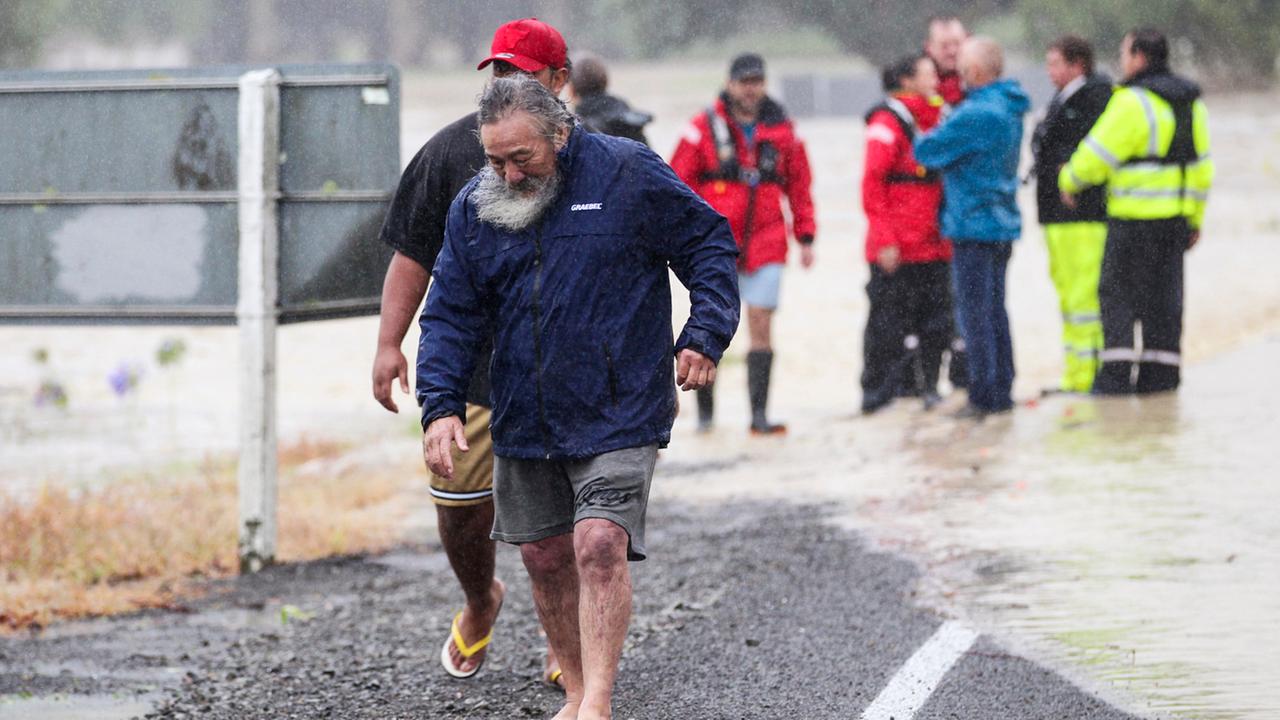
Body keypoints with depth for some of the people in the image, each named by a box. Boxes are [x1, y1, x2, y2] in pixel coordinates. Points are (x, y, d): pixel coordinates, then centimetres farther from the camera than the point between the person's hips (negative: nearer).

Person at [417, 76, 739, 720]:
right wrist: (441, 405, -7)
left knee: (600, 545, -18)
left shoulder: (629, 175, -7)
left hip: (618, 415, -5)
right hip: (525, 421, 5)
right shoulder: (474, 208, 4)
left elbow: (709, 245, 2)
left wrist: (704, 337, -8)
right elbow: (450, 315, 6)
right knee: (545, 557, 10)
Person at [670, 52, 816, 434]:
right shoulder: (705, 127, -1)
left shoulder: (781, 130, 7)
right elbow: (678, 183, 1)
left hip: (765, 243, 1)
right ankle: (705, 409, 17)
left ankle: (759, 414, -4)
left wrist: (805, 237, 11)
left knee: (762, 327, -4)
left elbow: (799, 185, 14)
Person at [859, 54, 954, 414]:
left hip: (933, 246, 7)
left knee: (935, 322, 9)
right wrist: (885, 240, -18)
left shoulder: (935, 119, 16)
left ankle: (928, 387, 18)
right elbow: (872, 184, -14)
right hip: (897, 250, -7)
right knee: (889, 323, -2)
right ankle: (878, 395, 4)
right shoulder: (888, 123, -9)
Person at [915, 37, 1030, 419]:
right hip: (1002, 224, 9)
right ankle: (1002, 391, 20)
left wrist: (929, 134, 7)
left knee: (974, 315, -4)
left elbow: (926, 150, -14)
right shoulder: (1009, 108, 10)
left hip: (974, 226, -9)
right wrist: (947, 126, 3)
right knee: (995, 312, 15)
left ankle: (984, 396, -3)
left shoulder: (977, 114, -20)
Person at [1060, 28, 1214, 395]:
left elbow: (1097, 156, -13)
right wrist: (1194, 219, 23)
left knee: (1118, 294, -1)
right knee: (1164, 295, 11)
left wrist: (1069, 181, 7)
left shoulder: (1133, 102, -15)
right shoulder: (1191, 103, 11)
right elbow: (1200, 167, 16)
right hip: (1176, 218, 7)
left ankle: (1116, 374, -6)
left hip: (1134, 217, -7)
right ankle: (1160, 375, 11)